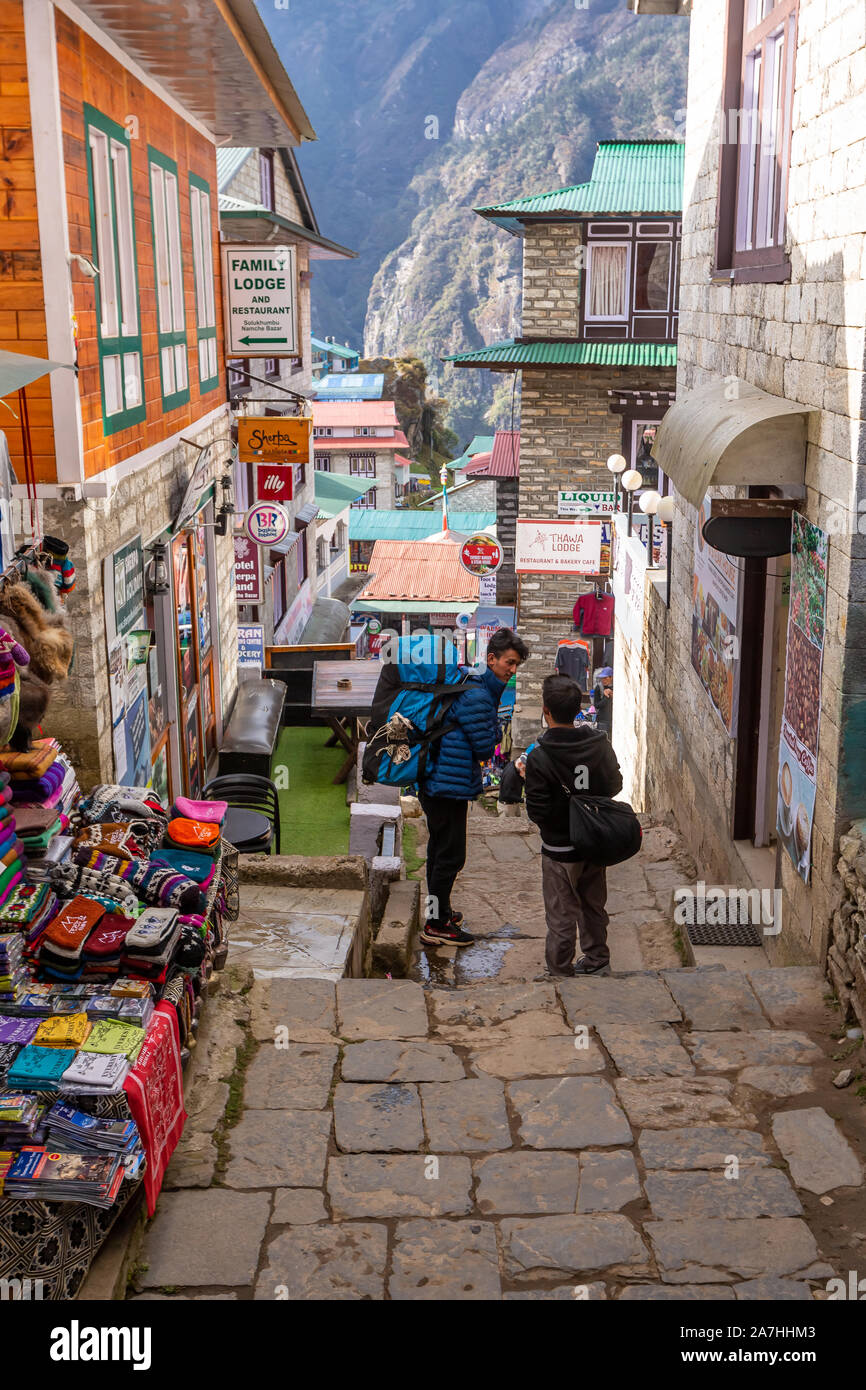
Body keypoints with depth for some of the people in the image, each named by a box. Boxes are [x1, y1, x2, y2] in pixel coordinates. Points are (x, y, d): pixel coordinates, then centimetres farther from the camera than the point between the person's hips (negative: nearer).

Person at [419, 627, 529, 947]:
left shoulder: (475, 687, 14)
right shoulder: (476, 696, -21)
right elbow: (486, 746, -17)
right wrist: (495, 728, 0)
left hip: (435, 784, 11)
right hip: (451, 786, -11)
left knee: (440, 850, 22)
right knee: (450, 855, -3)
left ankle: (439, 911, 37)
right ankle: (435, 925, 4)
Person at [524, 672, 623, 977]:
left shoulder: (539, 758, -24)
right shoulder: (600, 744, -9)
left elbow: (538, 813, -21)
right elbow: (615, 785, 4)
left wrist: (526, 781, -5)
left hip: (560, 851, -5)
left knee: (561, 917, 9)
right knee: (594, 907, 23)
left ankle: (560, 973, 21)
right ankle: (597, 962, 38)